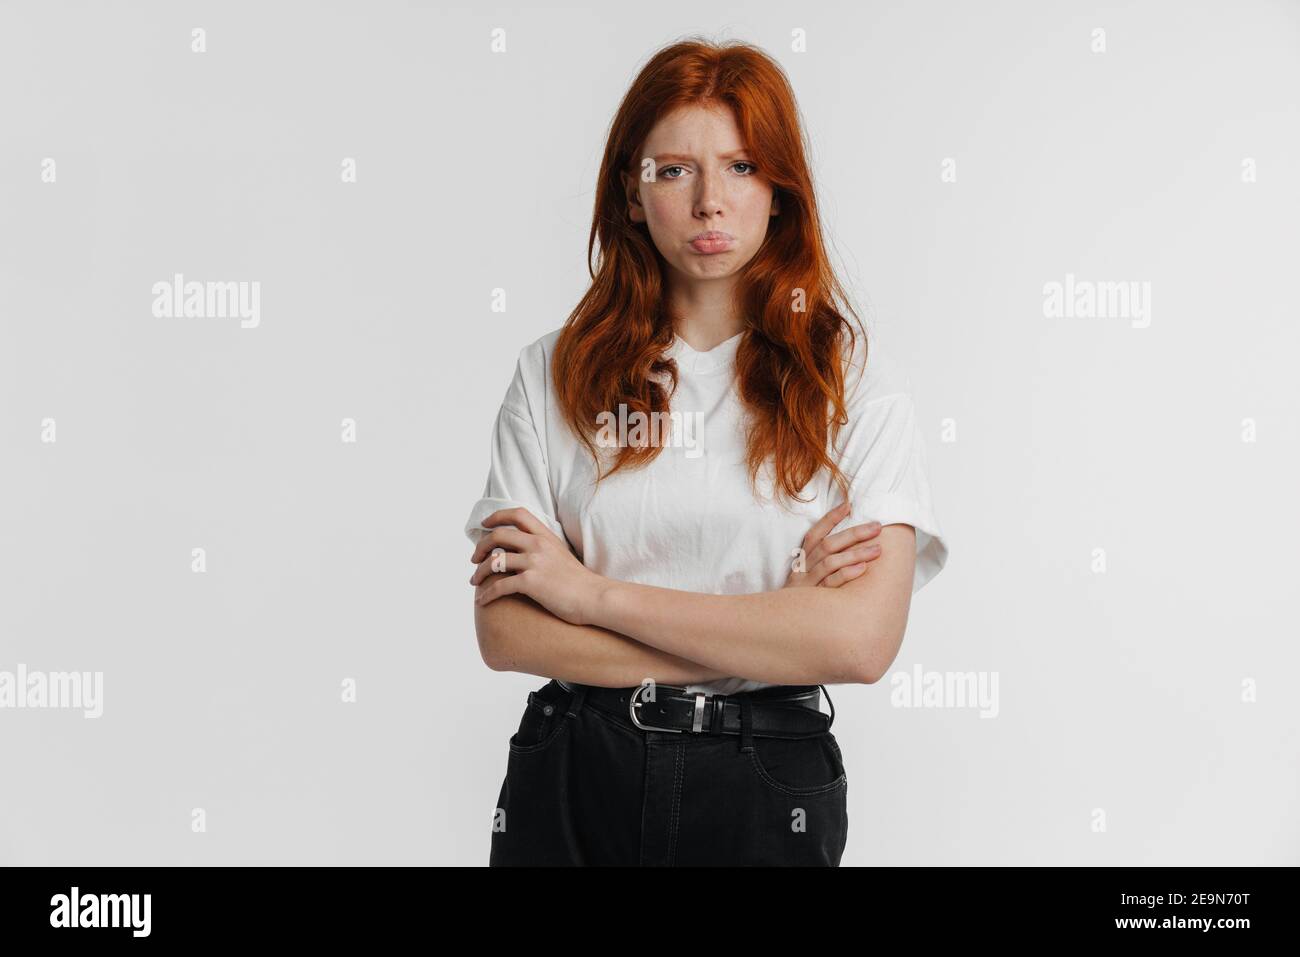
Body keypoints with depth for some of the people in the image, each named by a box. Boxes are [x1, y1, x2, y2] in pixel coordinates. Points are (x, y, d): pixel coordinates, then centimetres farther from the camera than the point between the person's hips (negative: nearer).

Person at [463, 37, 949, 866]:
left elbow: (861, 640, -17)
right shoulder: (555, 375, 0)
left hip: (765, 793, -1)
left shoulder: (858, 386, -4)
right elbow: (503, 631, -7)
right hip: (572, 780, 1)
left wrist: (591, 591, -14)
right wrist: (760, 639, -15)